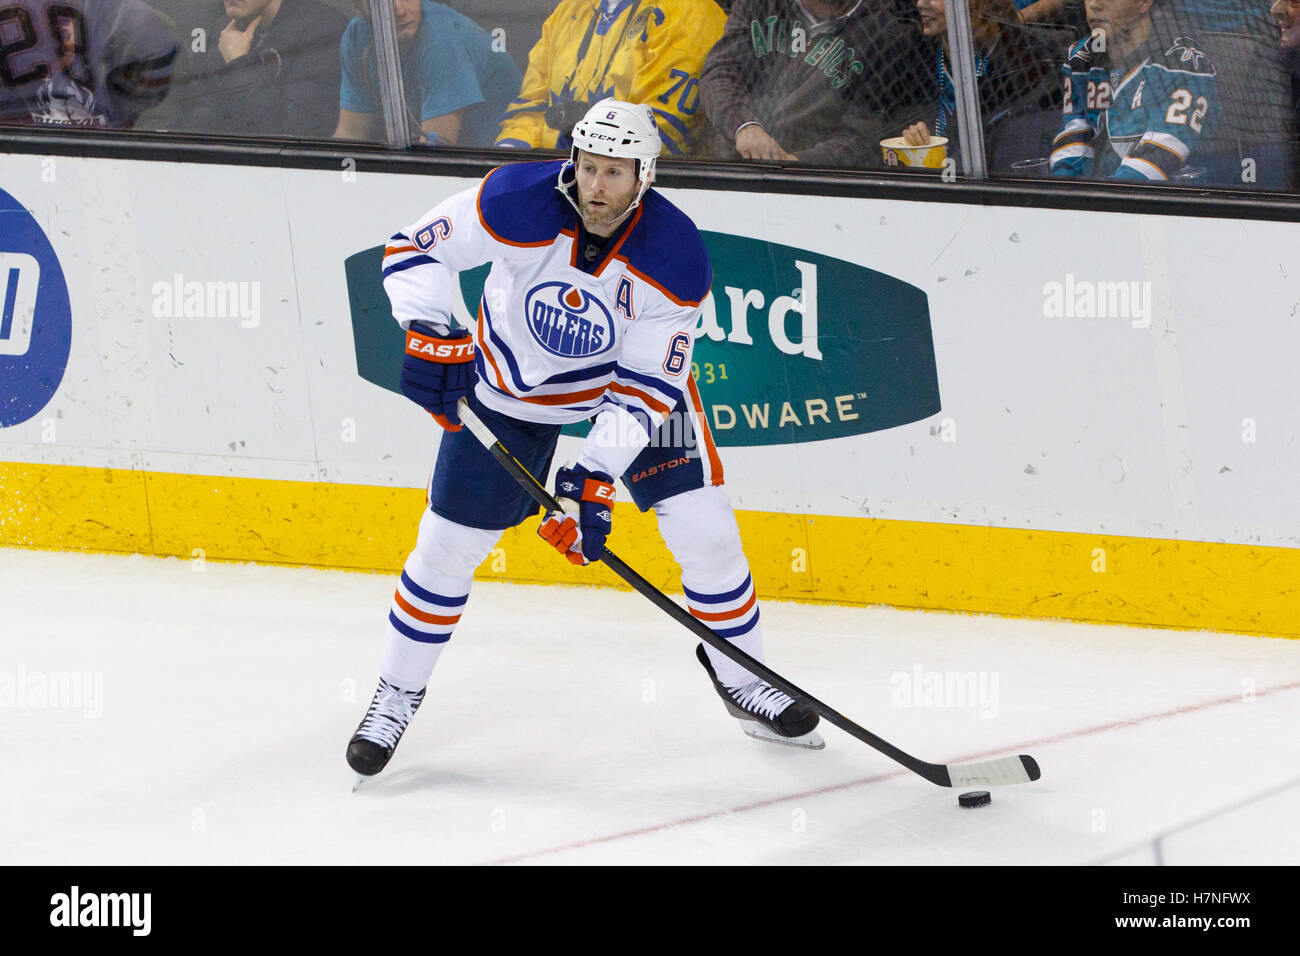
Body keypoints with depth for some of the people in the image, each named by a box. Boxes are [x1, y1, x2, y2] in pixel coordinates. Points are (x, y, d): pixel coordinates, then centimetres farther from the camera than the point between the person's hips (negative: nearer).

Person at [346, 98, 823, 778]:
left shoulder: (676, 257, -28)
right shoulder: (519, 202, -30)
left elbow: (645, 387, -25)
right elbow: (414, 250, -19)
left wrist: (594, 478, -32)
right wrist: (429, 335, -34)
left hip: (627, 376, 0)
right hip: (510, 384, 0)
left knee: (702, 524, -8)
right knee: (449, 542, 0)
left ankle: (741, 677, 14)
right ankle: (396, 692, 21)